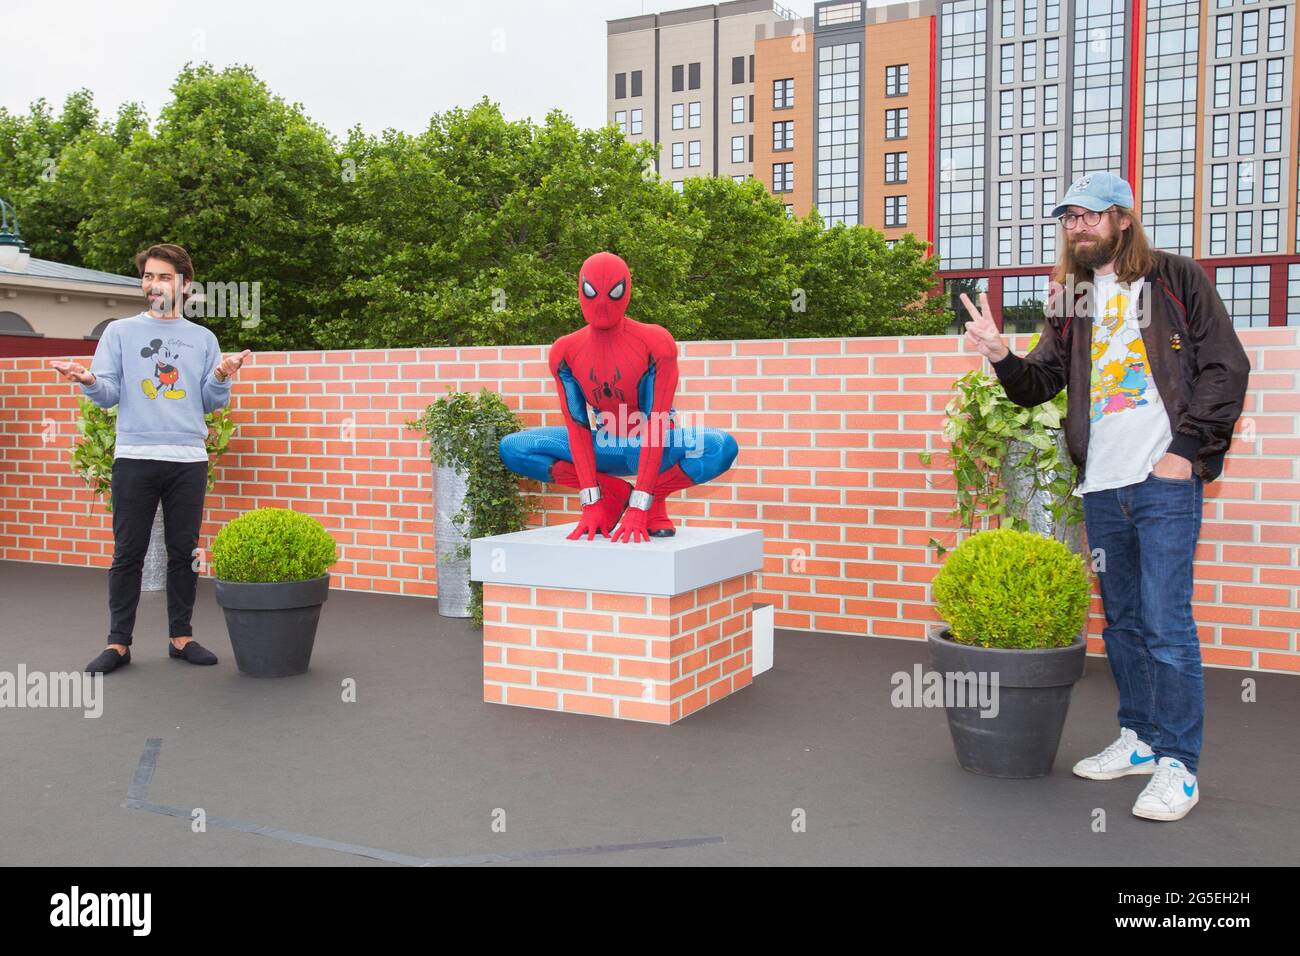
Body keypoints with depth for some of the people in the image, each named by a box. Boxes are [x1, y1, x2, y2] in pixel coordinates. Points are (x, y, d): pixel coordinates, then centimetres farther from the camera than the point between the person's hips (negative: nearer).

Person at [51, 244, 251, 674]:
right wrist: (88, 381, -19)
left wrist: (222, 378, -10)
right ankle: (118, 642, 8)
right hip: (135, 457, -1)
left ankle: (181, 636, 15)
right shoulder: (119, 332, 9)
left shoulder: (203, 339, 13)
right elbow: (109, 394, 2)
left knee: (184, 552, 5)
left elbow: (211, 403, 9)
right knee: (129, 553, 1)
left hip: (189, 460, 1)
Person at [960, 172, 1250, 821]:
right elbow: (1038, 385, 9)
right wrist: (1001, 356, -11)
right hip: (1101, 487, 6)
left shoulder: (1175, 279, 0)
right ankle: (1138, 739, 28)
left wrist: (1187, 449, -11)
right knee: (1122, 621, 14)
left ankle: (1178, 766, 5)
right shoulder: (1071, 298, 14)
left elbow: (1227, 367, -4)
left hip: (1164, 482, -5)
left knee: (1166, 626, -5)